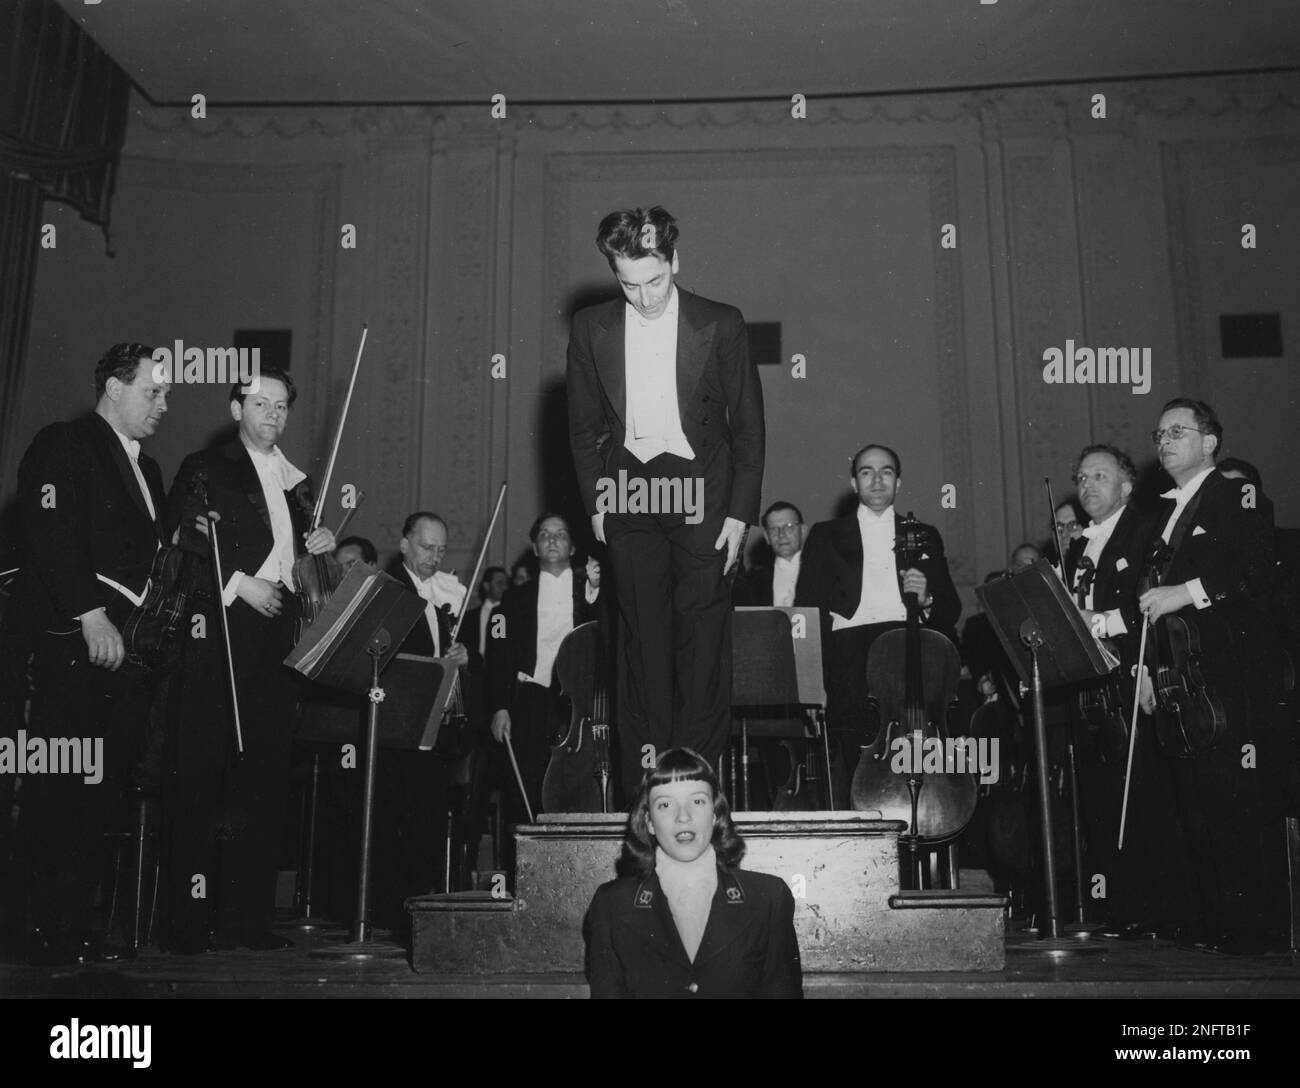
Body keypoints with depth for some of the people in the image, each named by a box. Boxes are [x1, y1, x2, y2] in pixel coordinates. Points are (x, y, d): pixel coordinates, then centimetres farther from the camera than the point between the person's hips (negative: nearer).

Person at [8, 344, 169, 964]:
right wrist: (92, 615, -21)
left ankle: (77, 921, 14)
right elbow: (51, 538, -15)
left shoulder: (145, 469, 23)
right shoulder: (63, 447, -3)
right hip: (73, 644, -8)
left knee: (105, 790, 6)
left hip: (129, 648, 8)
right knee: (58, 790, -4)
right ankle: (41, 930, 4)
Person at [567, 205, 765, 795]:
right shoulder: (591, 329, 4)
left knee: (703, 634, -3)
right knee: (643, 636, 2)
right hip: (630, 490, 2)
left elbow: (747, 425, 1)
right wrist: (595, 500, 4)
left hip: (701, 491, -1)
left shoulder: (720, 325, -1)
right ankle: (645, 780, 8)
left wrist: (741, 511, -3)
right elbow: (584, 426, 11)